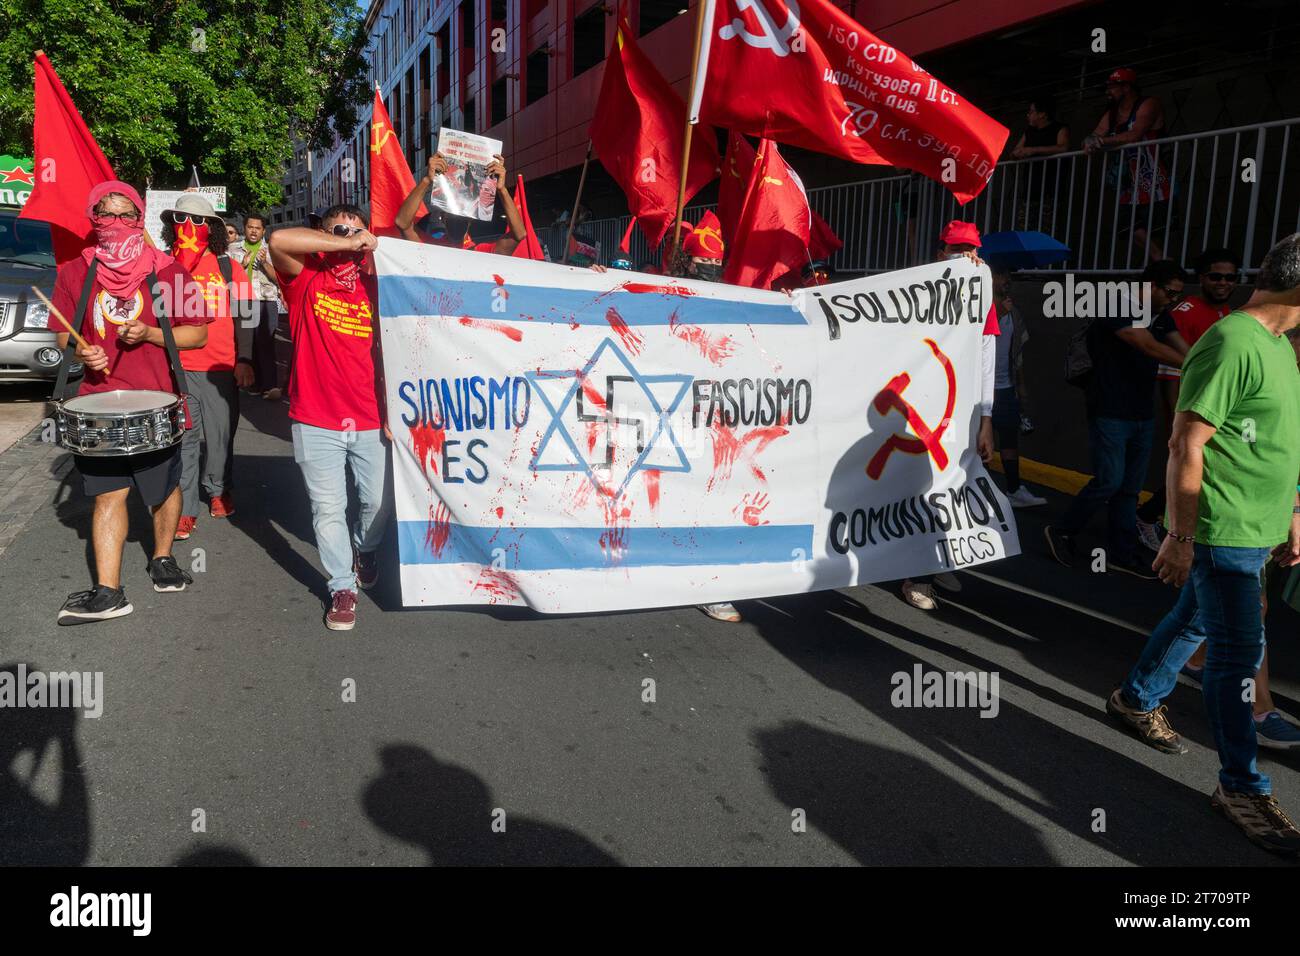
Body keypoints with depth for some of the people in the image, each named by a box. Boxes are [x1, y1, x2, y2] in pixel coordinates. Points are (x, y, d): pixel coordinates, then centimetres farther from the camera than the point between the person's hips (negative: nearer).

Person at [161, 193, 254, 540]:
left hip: (221, 368, 0)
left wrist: (244, 360, 0)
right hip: (175, 368, 0)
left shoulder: (228, 267, 5)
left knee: (220, 436, 8)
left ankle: (218, 490, 31)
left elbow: (243, 316, 7)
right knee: (182, 439, 0)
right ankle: (184, 509, 5)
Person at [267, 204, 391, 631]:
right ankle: (342, 587, 18)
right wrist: (344, 244, -17)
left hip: (370, 418, 2)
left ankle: (364, 549, 42)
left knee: (379, 502, 10)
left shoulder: (372, 285, 6)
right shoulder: (306, 279, 0)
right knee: (328, 509, 3)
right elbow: (279, 239, -20)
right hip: (316, 420, -2)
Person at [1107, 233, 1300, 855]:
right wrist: (1180, 538, -20)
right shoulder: (1231, 344, -19)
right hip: (1221, 534, -9)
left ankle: (1137, 699, 41)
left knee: (1195, 620, 21)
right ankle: (1241, 786, 10)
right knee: (1238, 653, -2)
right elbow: (1187, 446, -21)